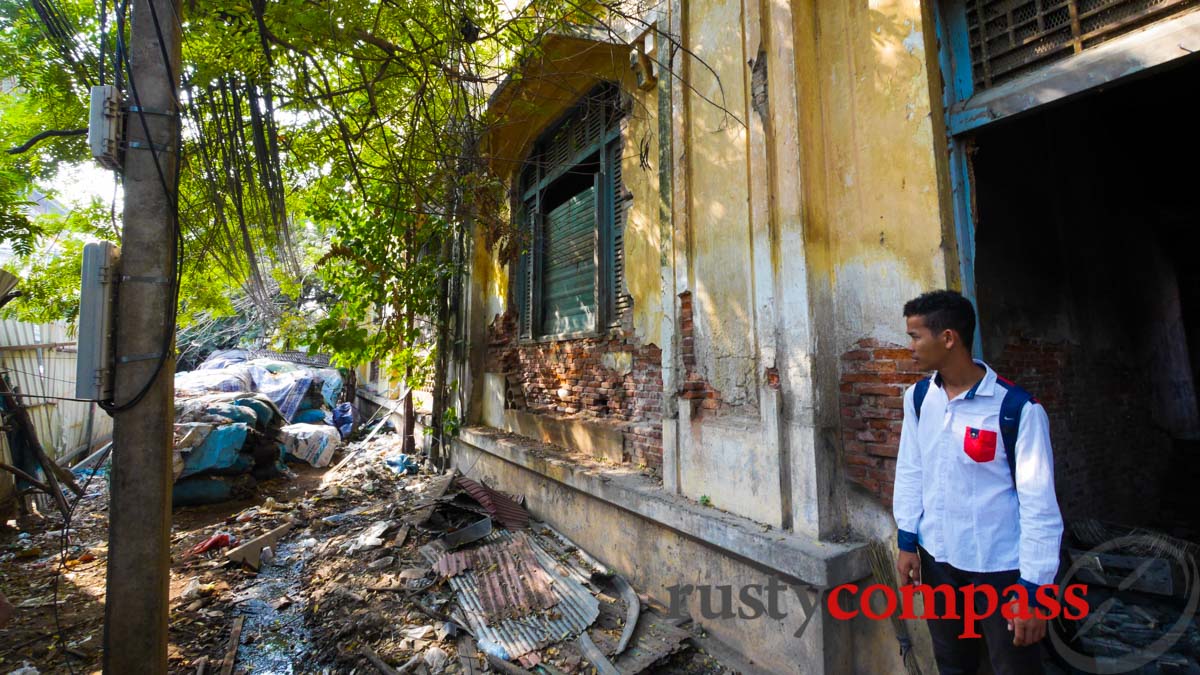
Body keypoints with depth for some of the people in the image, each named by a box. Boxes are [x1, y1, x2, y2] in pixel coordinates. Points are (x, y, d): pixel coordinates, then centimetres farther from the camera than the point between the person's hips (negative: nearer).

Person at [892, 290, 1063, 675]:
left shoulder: (1017, 409, -17)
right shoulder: (918, 397, -2)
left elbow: (1040, 505, -15)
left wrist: (1032, 588, -13)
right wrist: (907, 542, 5)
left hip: (1000, 566, -4)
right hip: (936, 558, 5)